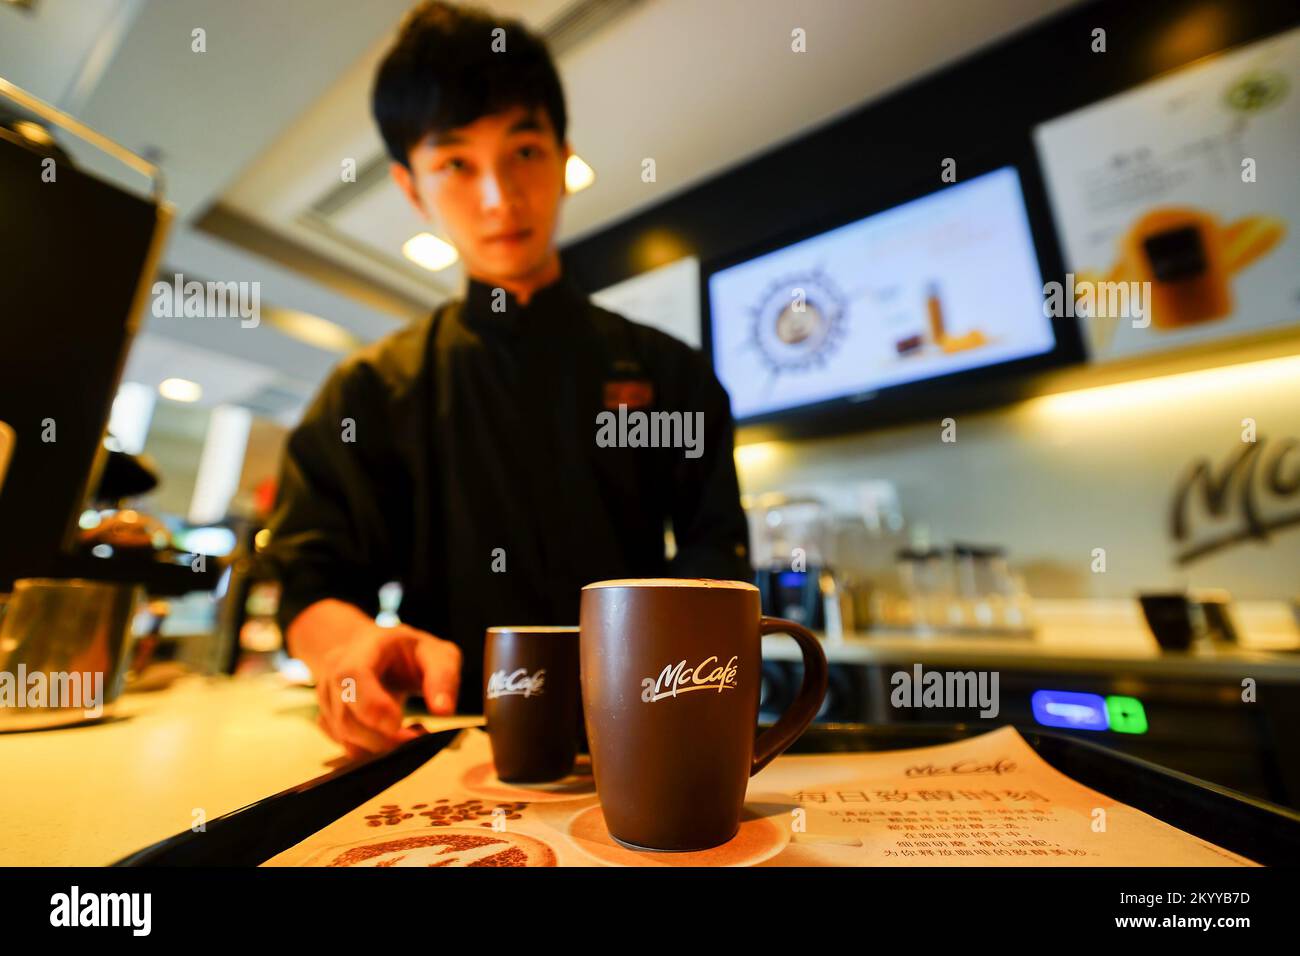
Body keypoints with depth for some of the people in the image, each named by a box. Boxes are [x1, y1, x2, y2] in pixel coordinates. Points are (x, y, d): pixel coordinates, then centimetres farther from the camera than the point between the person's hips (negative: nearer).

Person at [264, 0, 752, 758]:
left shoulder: (669, 372, 6)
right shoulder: (375, 389, 7)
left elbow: (716, 554, 2)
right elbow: (314, 581, 4)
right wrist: (353, 644, -19)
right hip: (453, 741, 2)